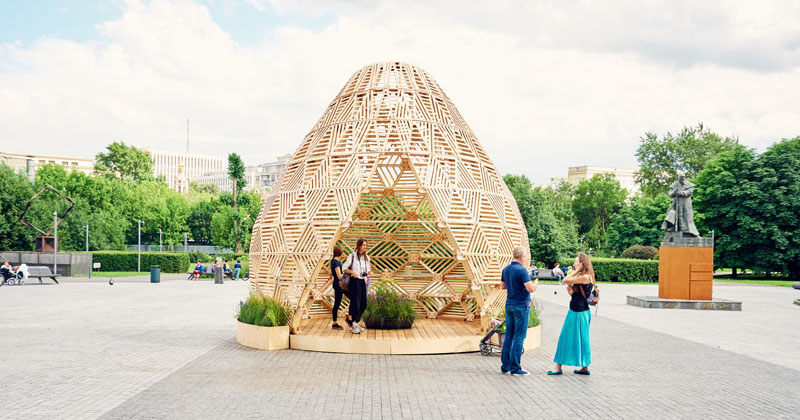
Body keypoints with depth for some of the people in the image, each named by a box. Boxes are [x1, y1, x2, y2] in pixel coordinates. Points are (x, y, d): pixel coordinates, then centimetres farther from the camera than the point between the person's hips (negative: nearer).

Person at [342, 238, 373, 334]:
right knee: (355, 303, -5)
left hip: (363, 282, 6)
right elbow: (344, 268, -3)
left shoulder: (366, 257, 12)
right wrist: (352, 272, -20)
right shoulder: (352, 256, -4)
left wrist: (370, 272, -3)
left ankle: (355, 323, 22)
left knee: (363, 304, 5)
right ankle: (353, 326, 3)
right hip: (355, 281, -6)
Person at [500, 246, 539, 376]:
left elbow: (502, 286, 19)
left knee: (509, 335, 12)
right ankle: (515, 368, -2)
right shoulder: (521, 270, -17)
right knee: (519, 337, -2)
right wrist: (536, 283, -1)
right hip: (521, 306, -7)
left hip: (509, 305, 7)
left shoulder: (506, 269, 7)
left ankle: (505, 366, 15)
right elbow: (531, 289, -21)